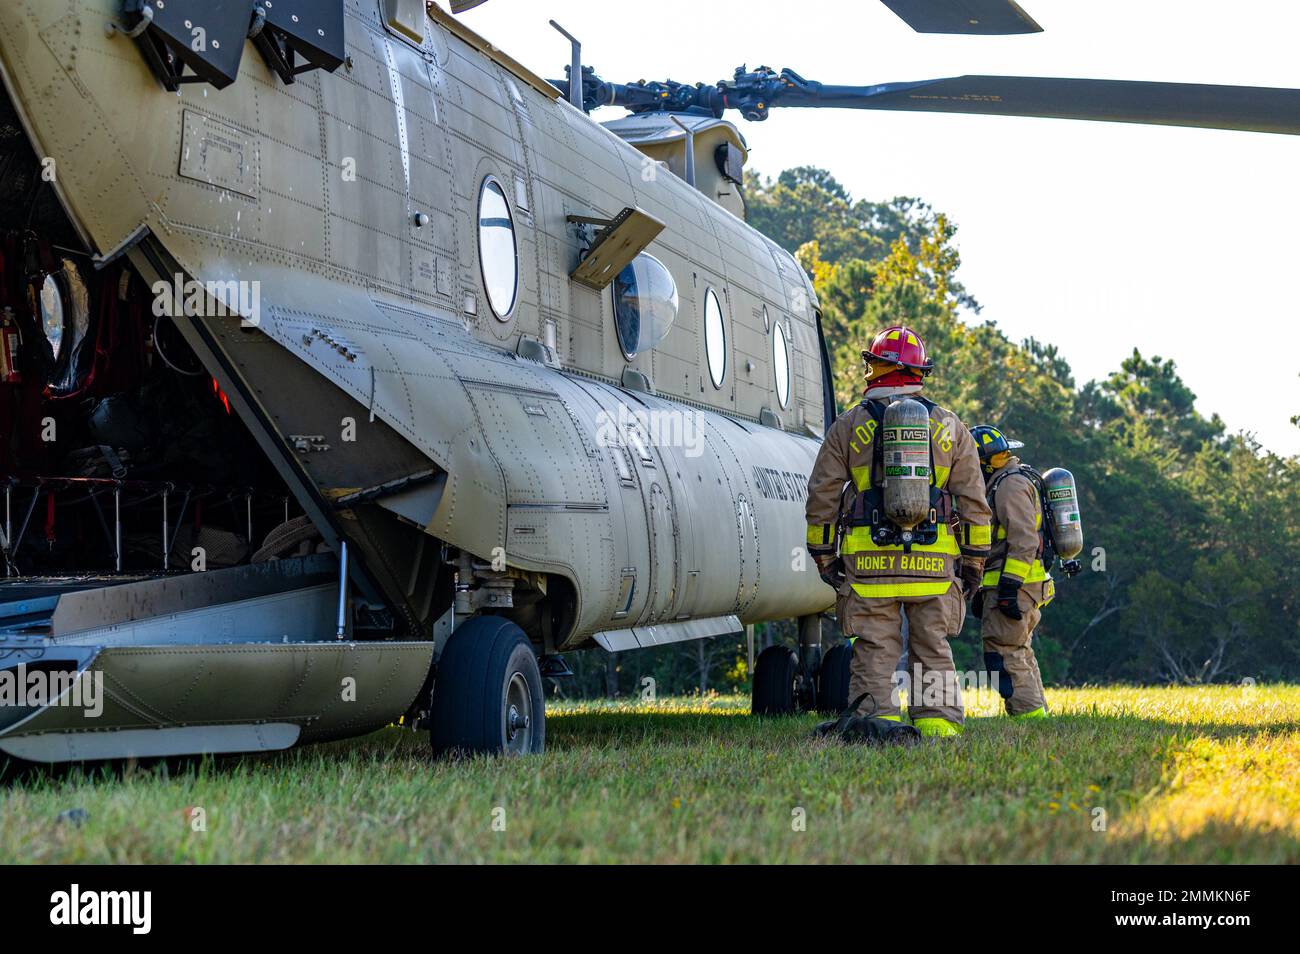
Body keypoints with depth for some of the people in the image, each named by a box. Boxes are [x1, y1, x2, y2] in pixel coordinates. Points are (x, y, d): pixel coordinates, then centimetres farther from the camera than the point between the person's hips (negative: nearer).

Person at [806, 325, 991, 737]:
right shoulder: (949, 426, 10)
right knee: (932, 647, 8)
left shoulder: (849, 425, 5)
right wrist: (974, 560, 13)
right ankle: (938, 724, 6)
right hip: (934, 561, 2)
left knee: (874, 649, 2)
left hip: (868, 560, -1)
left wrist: (823, 555, 12)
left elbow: (822, 497, 5)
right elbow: (972, 499, 9)